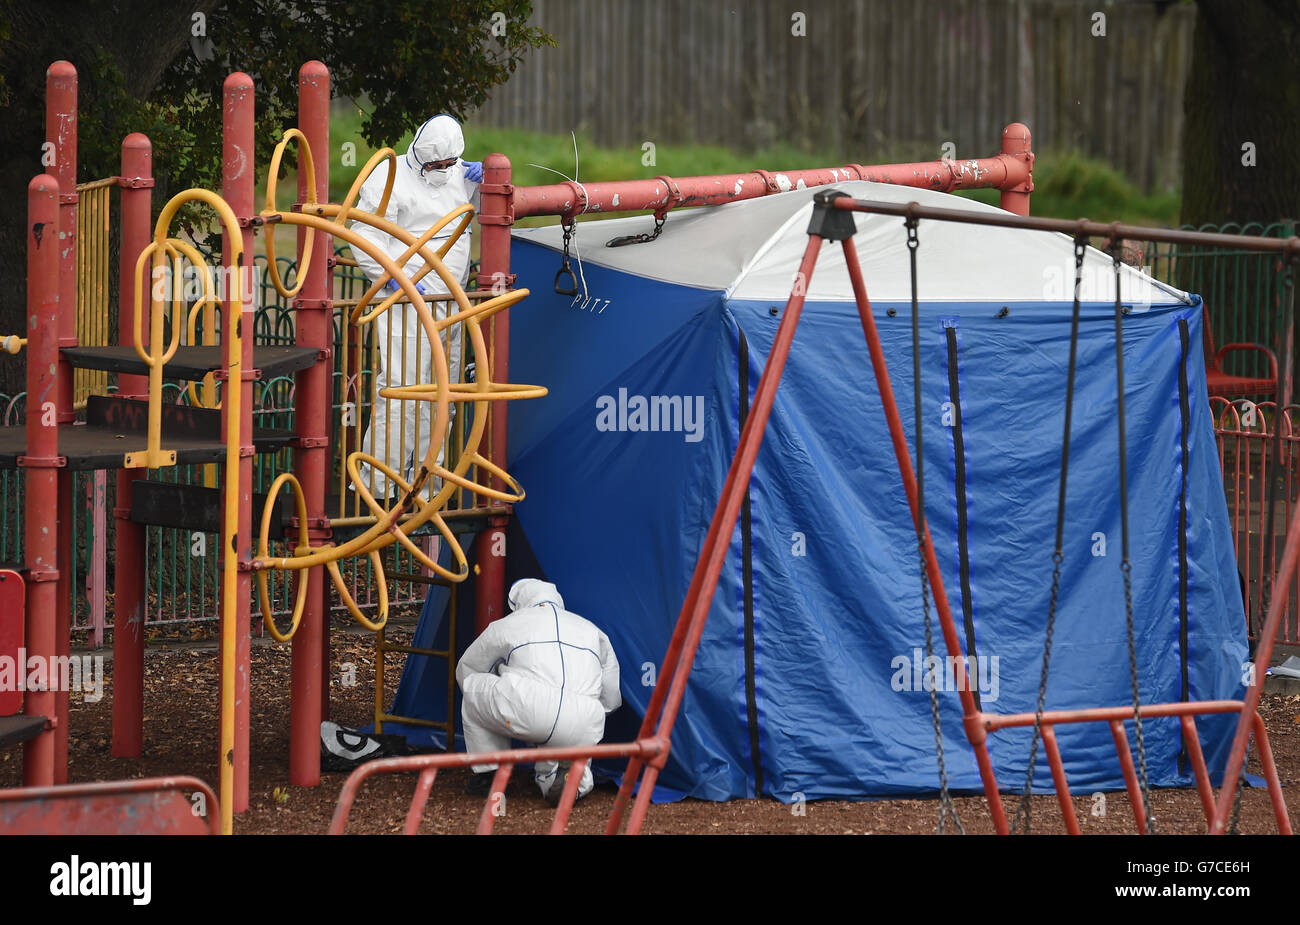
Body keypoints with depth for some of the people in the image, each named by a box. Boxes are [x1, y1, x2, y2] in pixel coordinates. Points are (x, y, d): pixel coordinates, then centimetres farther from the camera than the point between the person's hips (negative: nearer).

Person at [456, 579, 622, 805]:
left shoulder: (507, 625, 25)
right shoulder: (592, 631, 33)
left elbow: (466, 671, 40)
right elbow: (611, 700, 36)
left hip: (527, 715, -3)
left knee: (473, 686, 25)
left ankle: (487, 774, 24)